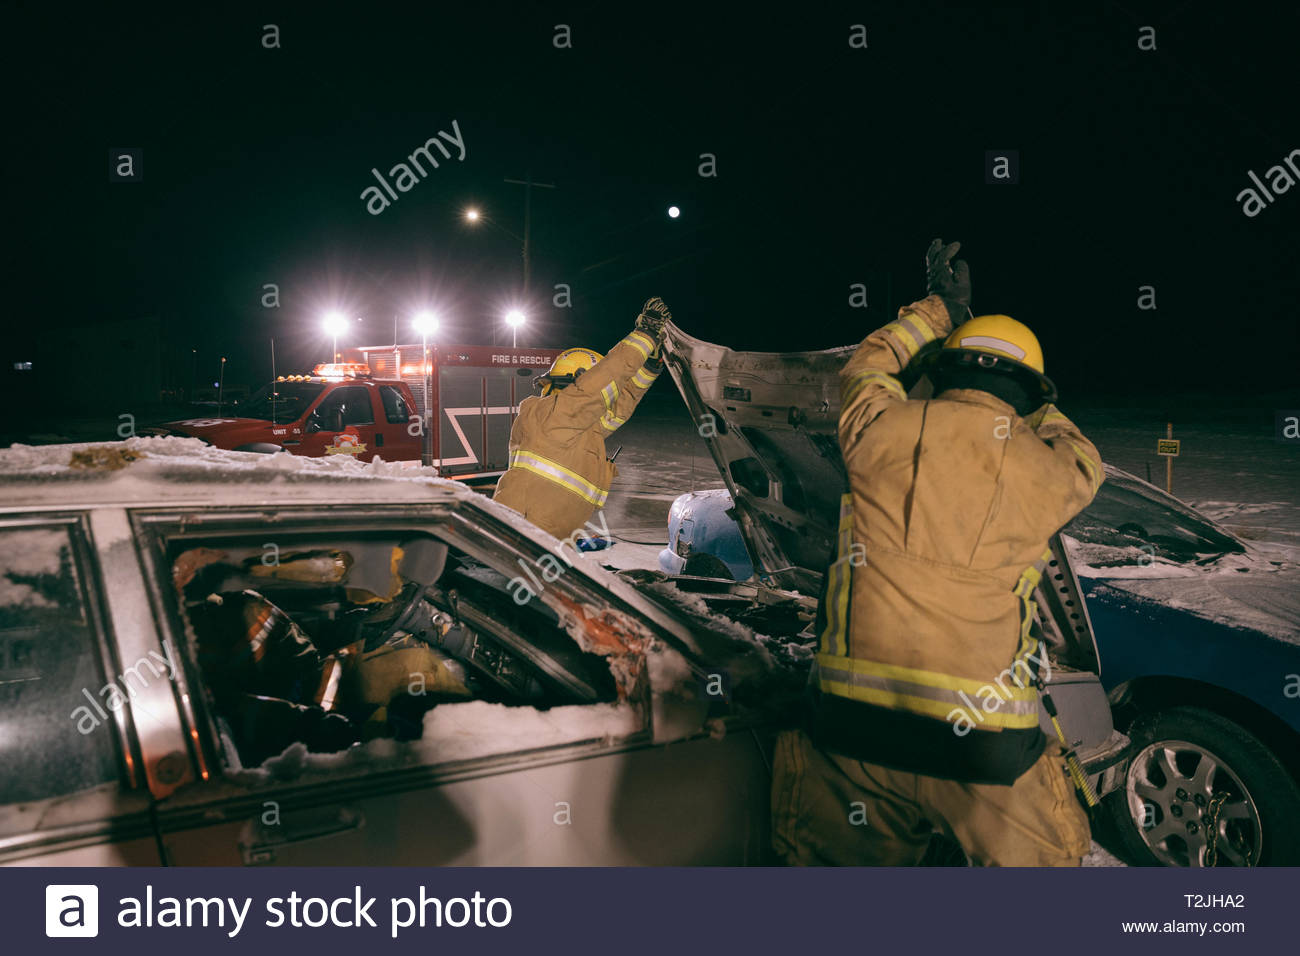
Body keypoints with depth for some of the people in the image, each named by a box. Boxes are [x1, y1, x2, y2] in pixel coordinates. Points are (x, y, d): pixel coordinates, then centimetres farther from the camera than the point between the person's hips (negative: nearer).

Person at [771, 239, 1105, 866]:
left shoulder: (882, 428, 1)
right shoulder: (1045, 468, 1)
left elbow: (865, 365, 25)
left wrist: (939, 307, 38)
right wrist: (1038, 410, 46)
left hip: (854, 729, 1)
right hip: (985, 746, 0)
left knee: (826, 862, 19)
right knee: (1046, 857, 21)